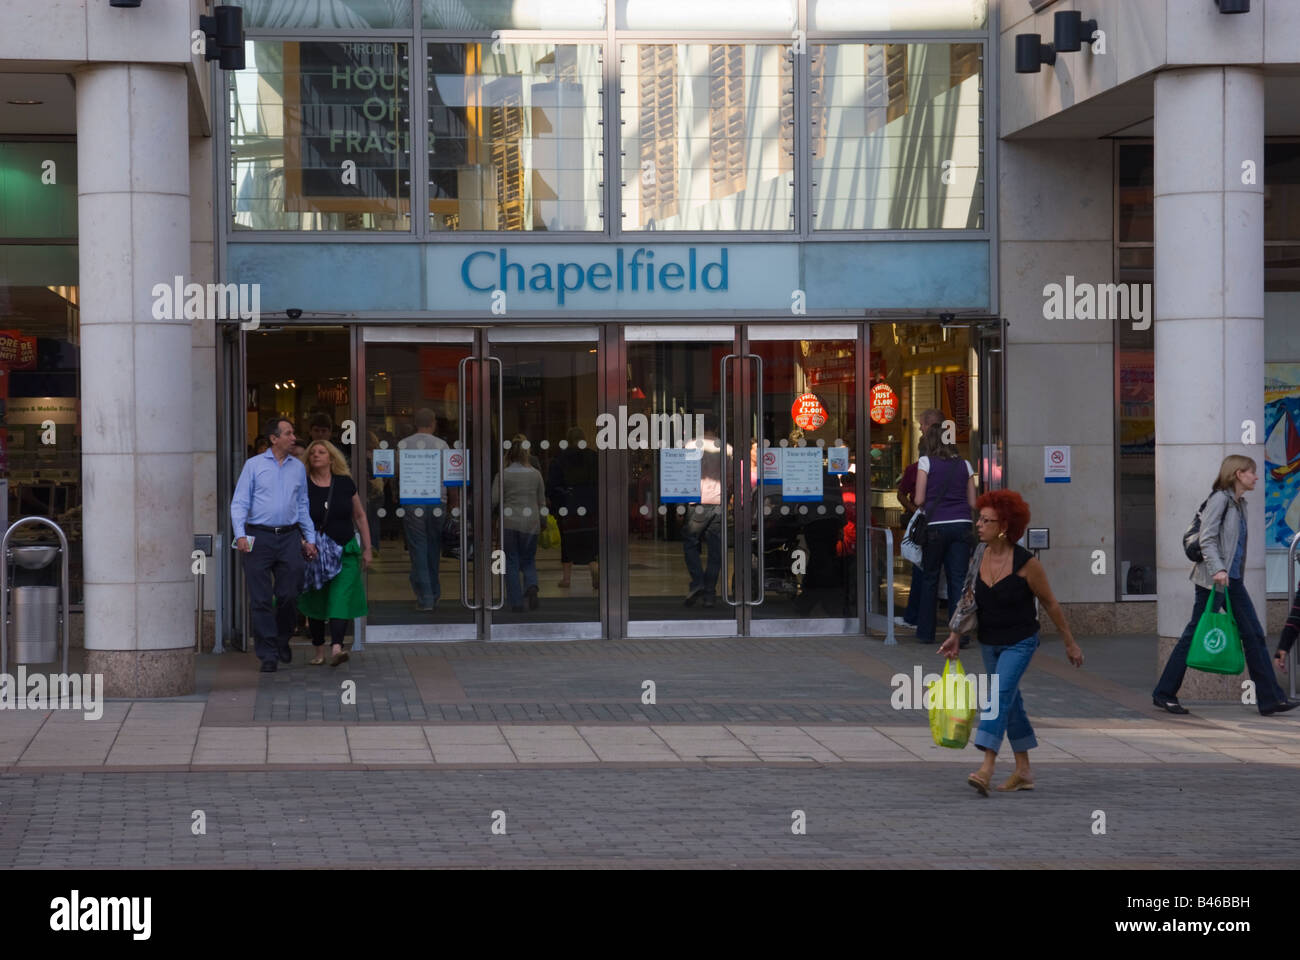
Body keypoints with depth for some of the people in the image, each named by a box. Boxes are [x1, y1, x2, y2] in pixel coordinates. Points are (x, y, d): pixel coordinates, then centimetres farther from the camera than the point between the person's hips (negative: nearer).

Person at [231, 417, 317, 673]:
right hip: (259, 537, -3)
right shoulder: (254, 465, 3)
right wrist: (240, 534, -13)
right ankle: (268, 654, 3)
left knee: (289, 595, 1)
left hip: (289, 537, 3)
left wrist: (310, 539, 14)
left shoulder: (298, 467, 13)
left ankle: (282, 641, 25)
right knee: (261, 599, -2)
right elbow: (239, 502, 0)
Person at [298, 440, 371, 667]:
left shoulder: (345, 483, 3)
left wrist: (367, 548, 9)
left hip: (345, 551, 0)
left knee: (341, 599, -14)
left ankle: (336, 648, -24)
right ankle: (319, 651, 20)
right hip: (313, 553, 0)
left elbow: (360, 516, 11)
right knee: (316, 604, 8)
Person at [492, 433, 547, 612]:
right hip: (531, 523, 2)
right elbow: (542, 501, 9)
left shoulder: (503, 475, -6)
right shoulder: (535, 474, 2)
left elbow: (493, 499, -7)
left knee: (511, 563, 7)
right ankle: (531, 586, -16)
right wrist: (542, 521, 22)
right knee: (528, 560, 13)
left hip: (509, 522, -2)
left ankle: (516, 602, 3)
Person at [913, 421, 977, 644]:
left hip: (936, 526, -2)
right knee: (958, 579, 2)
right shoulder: (964, 465, 9)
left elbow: (919, 500, -4)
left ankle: (925, 632, 16)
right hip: (961, 525, 2)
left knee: (929, 579, 10)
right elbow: (973, 503, 9)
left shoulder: (926, 462, 0)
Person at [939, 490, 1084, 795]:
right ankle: (1024, 771, 24)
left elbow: (1050, 603, -7)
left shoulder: (1026, 563, -17)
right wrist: (956, 636, 4)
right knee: (1010, 702, 13)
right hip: (989, 642, 6)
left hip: (1020, 642, -6)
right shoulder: (979, 557, -3)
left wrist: (1070, 643, -1)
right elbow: (968, 600, 9)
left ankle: (987, 769, -29)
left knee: (1001, 694, -21)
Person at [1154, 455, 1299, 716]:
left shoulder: (1239, 503, 16)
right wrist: (1217, 569, -28)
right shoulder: (1220, 499, -10)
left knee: (1254, 635, 6)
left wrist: (1234, 573, 15)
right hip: (1212, 579, -10)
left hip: (1233, 579, 10)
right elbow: (1207, 539, -18)